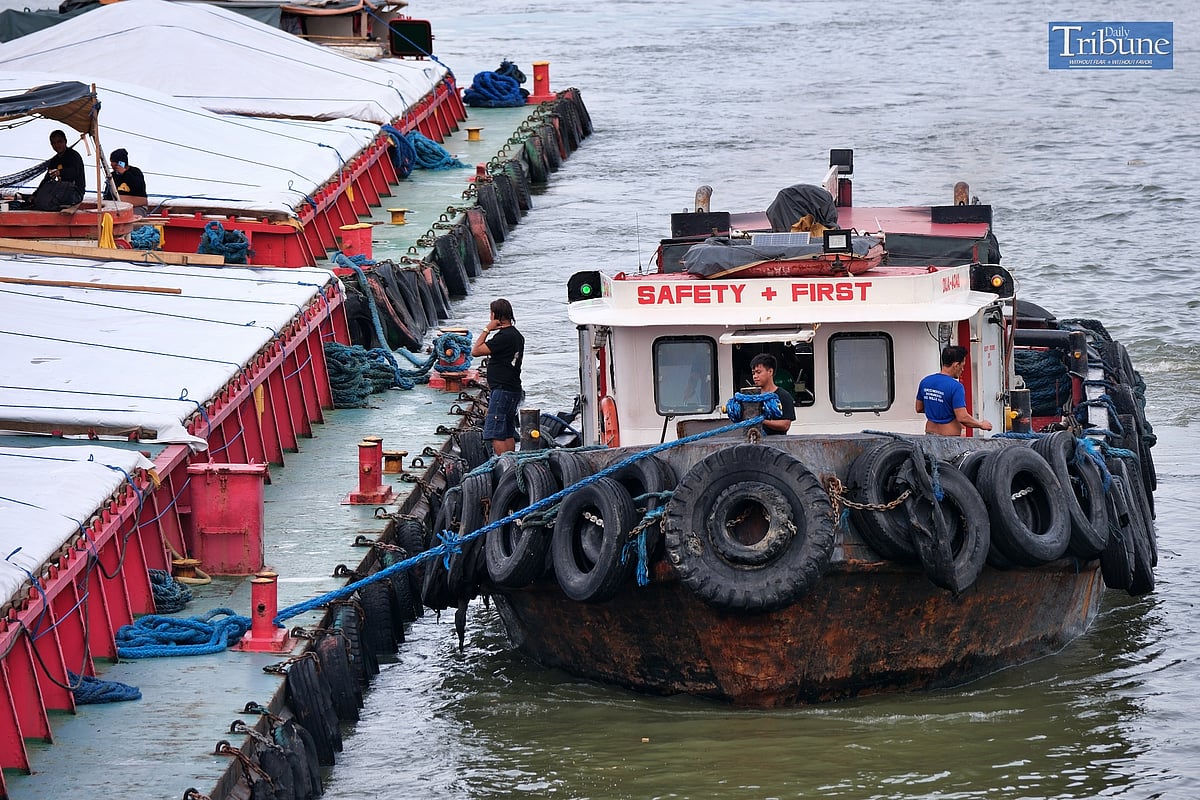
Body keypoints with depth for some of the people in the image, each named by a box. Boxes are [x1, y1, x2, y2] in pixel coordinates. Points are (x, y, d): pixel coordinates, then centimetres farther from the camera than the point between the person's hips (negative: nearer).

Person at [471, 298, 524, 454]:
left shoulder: (504, 337, -18)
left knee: (495, 434, -10)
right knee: (508, 433, 13)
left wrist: (486, 330, -9)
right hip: (513, 389, 10)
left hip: (502, 390, -10)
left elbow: (475, 351, -16)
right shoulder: (517, 335, 14)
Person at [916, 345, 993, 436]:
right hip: (950, 436, -7)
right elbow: (962, 418, -18)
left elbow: (919, 408, 16)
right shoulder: (956, 387, -16)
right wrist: (981, 424, -2)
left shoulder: (925, 381, 5)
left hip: (930, 433, 7)